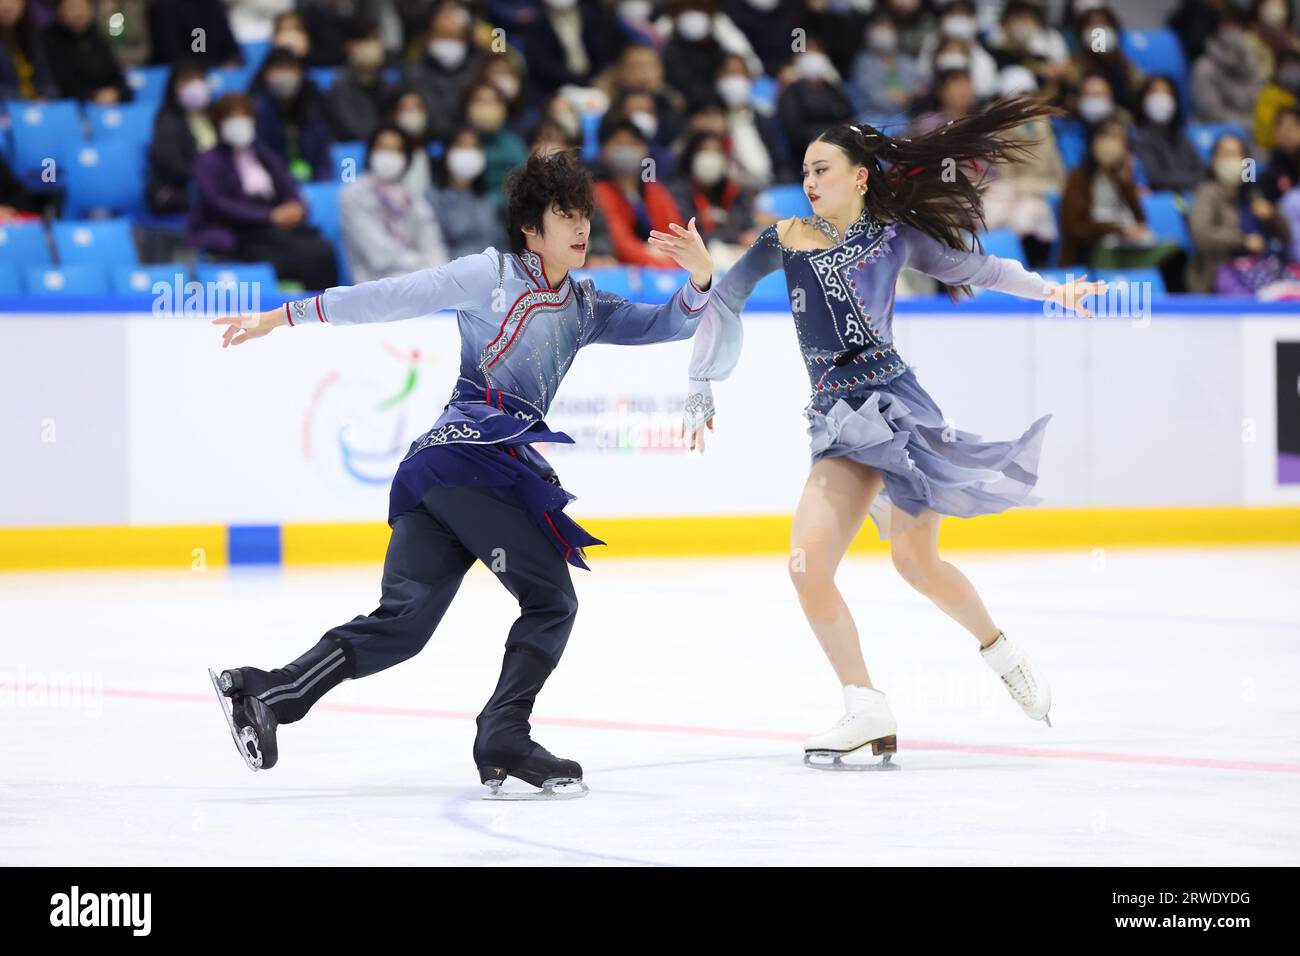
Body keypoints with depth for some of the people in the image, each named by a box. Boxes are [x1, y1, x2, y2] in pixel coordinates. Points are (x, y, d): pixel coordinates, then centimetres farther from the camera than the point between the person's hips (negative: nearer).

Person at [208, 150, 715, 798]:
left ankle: (265, 694, 0)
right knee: (551, 599, -7)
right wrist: (283, 317, -4)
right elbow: (392, 299, -3)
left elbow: (667, 325, 20)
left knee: (405, 621, 1)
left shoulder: (584, 308, 21)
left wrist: (700, 280, -2)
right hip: (472, 452, -8)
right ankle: (504, 741, -8)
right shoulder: (494, 275, -1)